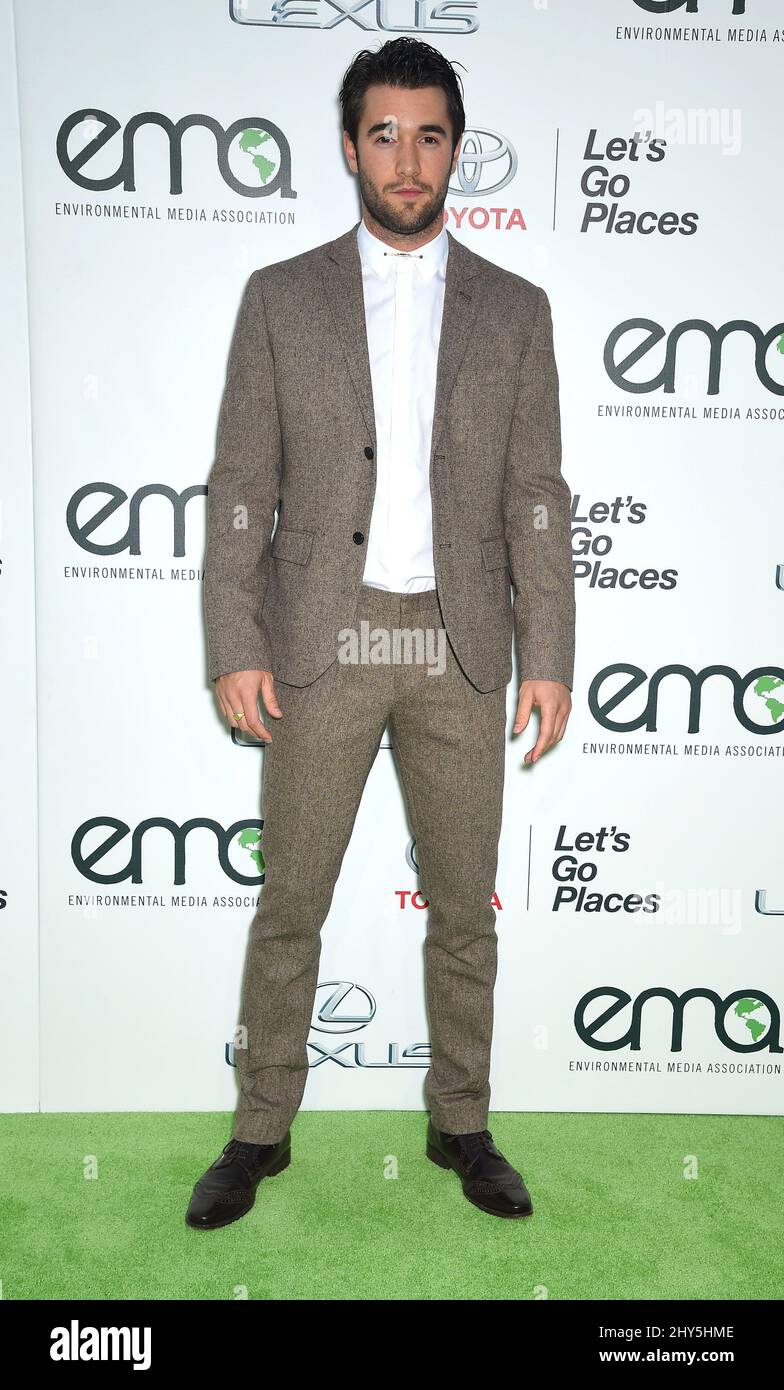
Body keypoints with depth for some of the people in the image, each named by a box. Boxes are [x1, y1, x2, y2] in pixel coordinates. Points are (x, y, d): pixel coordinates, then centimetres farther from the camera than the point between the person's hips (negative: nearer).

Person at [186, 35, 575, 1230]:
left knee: (465, 906, 10)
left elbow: (537, 496, 5)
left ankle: (461, 1123, 29)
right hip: (321, 643, -1)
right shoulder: (281, 297, 6)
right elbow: (240, 487, 1)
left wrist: (549, 658, -2)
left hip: (462, 647, 2)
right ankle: (261, 1131, 25)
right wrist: (234, 646, -7)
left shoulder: (514, 309, 8)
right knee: (290, 903, 6)